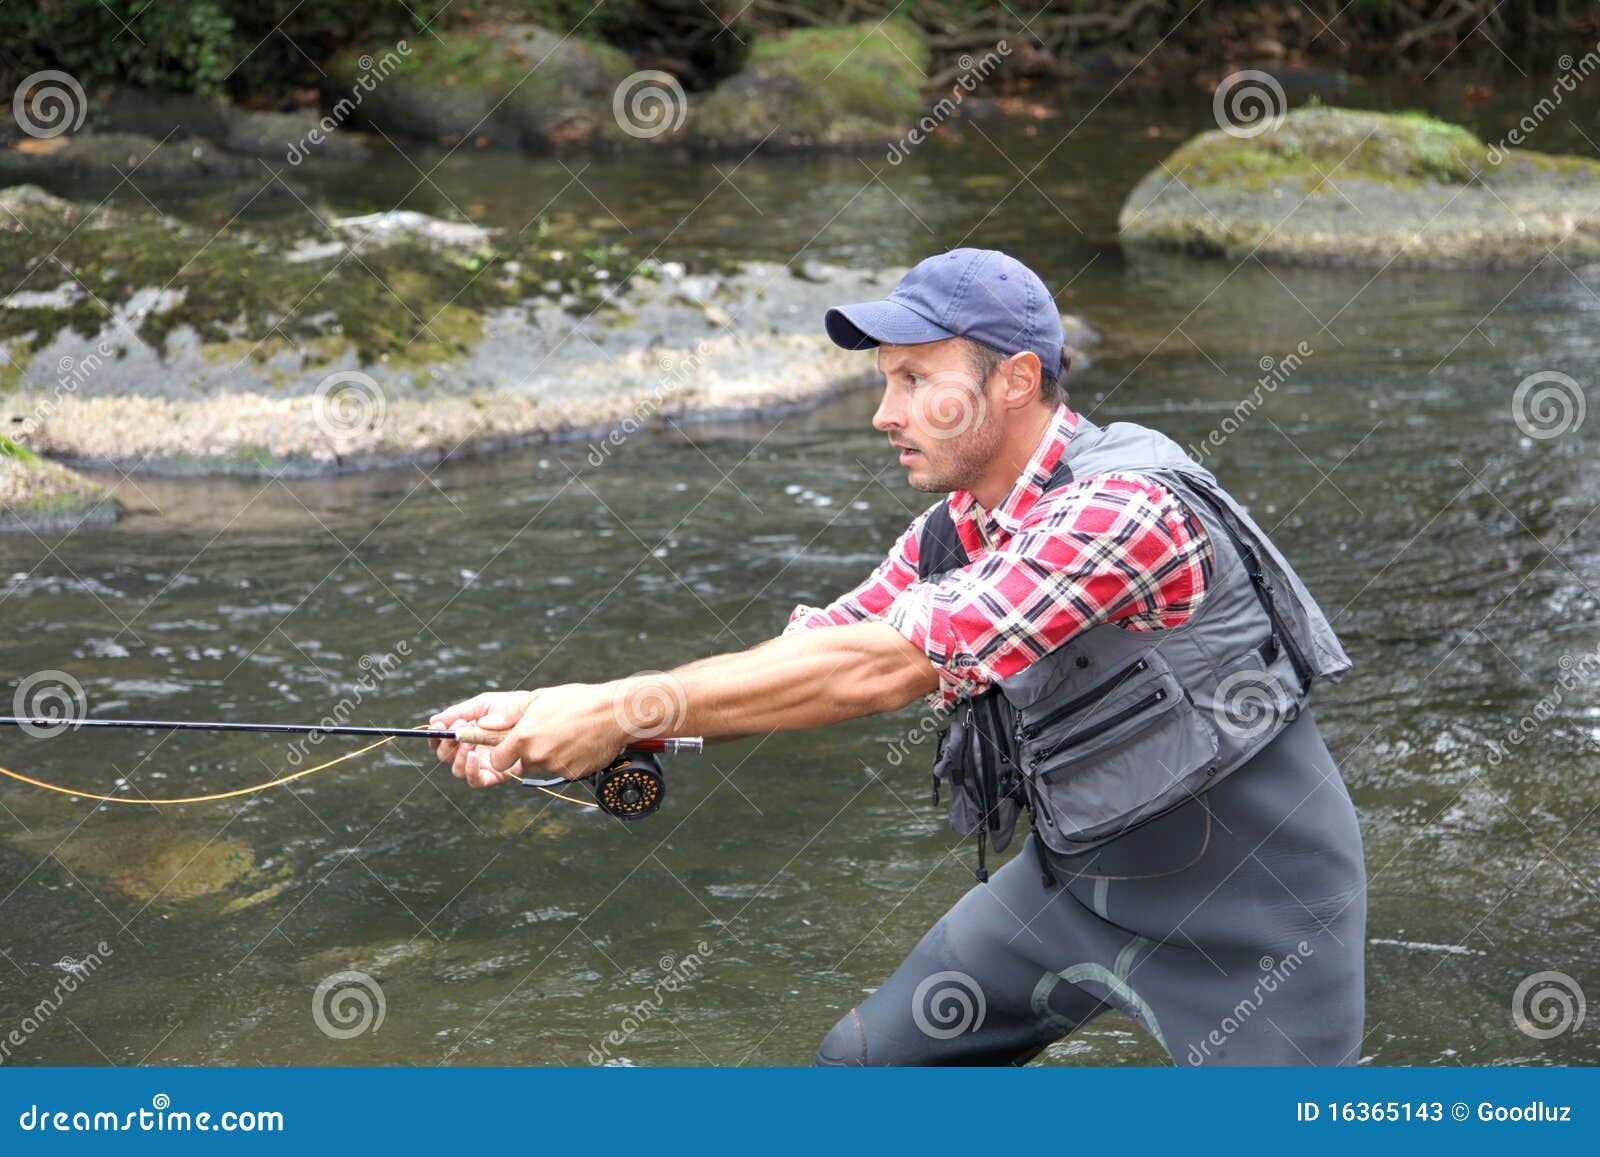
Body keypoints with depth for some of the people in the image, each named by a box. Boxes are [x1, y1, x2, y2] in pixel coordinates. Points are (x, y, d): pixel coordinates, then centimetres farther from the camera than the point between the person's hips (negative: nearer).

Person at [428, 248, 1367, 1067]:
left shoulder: (1126, 505, -28)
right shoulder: (953, 535, 1)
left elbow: (880, 669, -32)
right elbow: (793, 661, -2)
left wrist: (628, 708, -30)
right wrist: (563, 711, -16)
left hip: (1247, 899, -8)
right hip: (1077, 873, 8)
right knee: (869, 1059, 9)